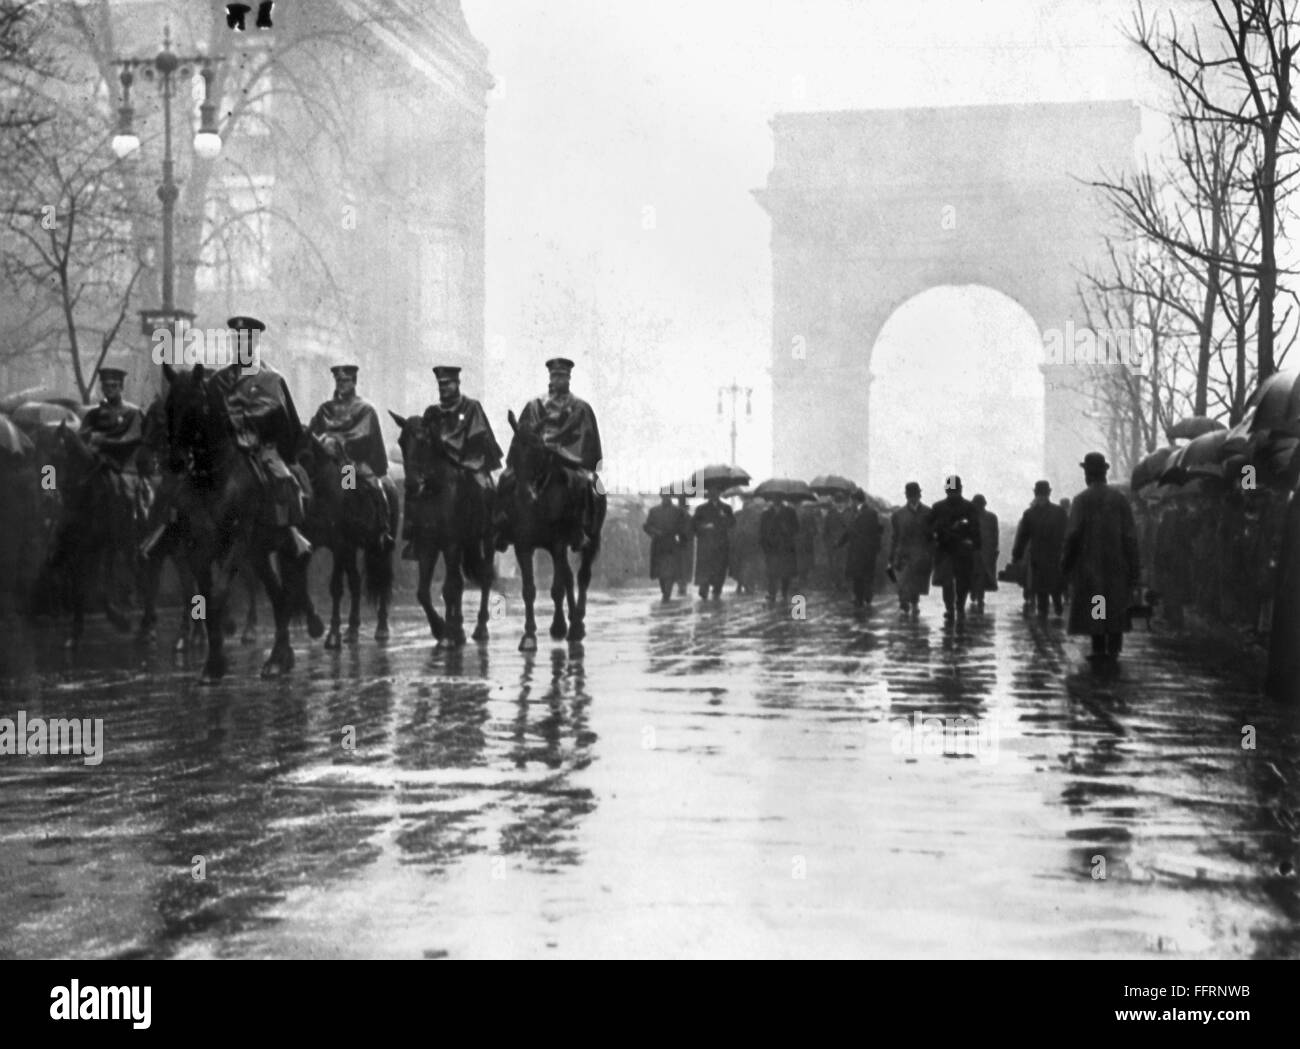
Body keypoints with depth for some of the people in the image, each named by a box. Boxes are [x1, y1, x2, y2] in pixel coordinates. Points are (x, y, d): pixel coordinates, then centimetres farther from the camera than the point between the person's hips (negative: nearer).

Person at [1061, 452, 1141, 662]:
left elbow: (1073, 533, -12)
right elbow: (1130, 534, -1)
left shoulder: (1081, 500, -7)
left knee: (1092, 604, 3)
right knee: (1116, 604, 12)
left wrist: (1065, 561, -2)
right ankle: (1113, 648, 10)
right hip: (1116, 562, 3)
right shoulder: (1119, 498, 1)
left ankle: (1099, 649, -1)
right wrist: (1134, 564, 3)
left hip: (1089, 562, -2)